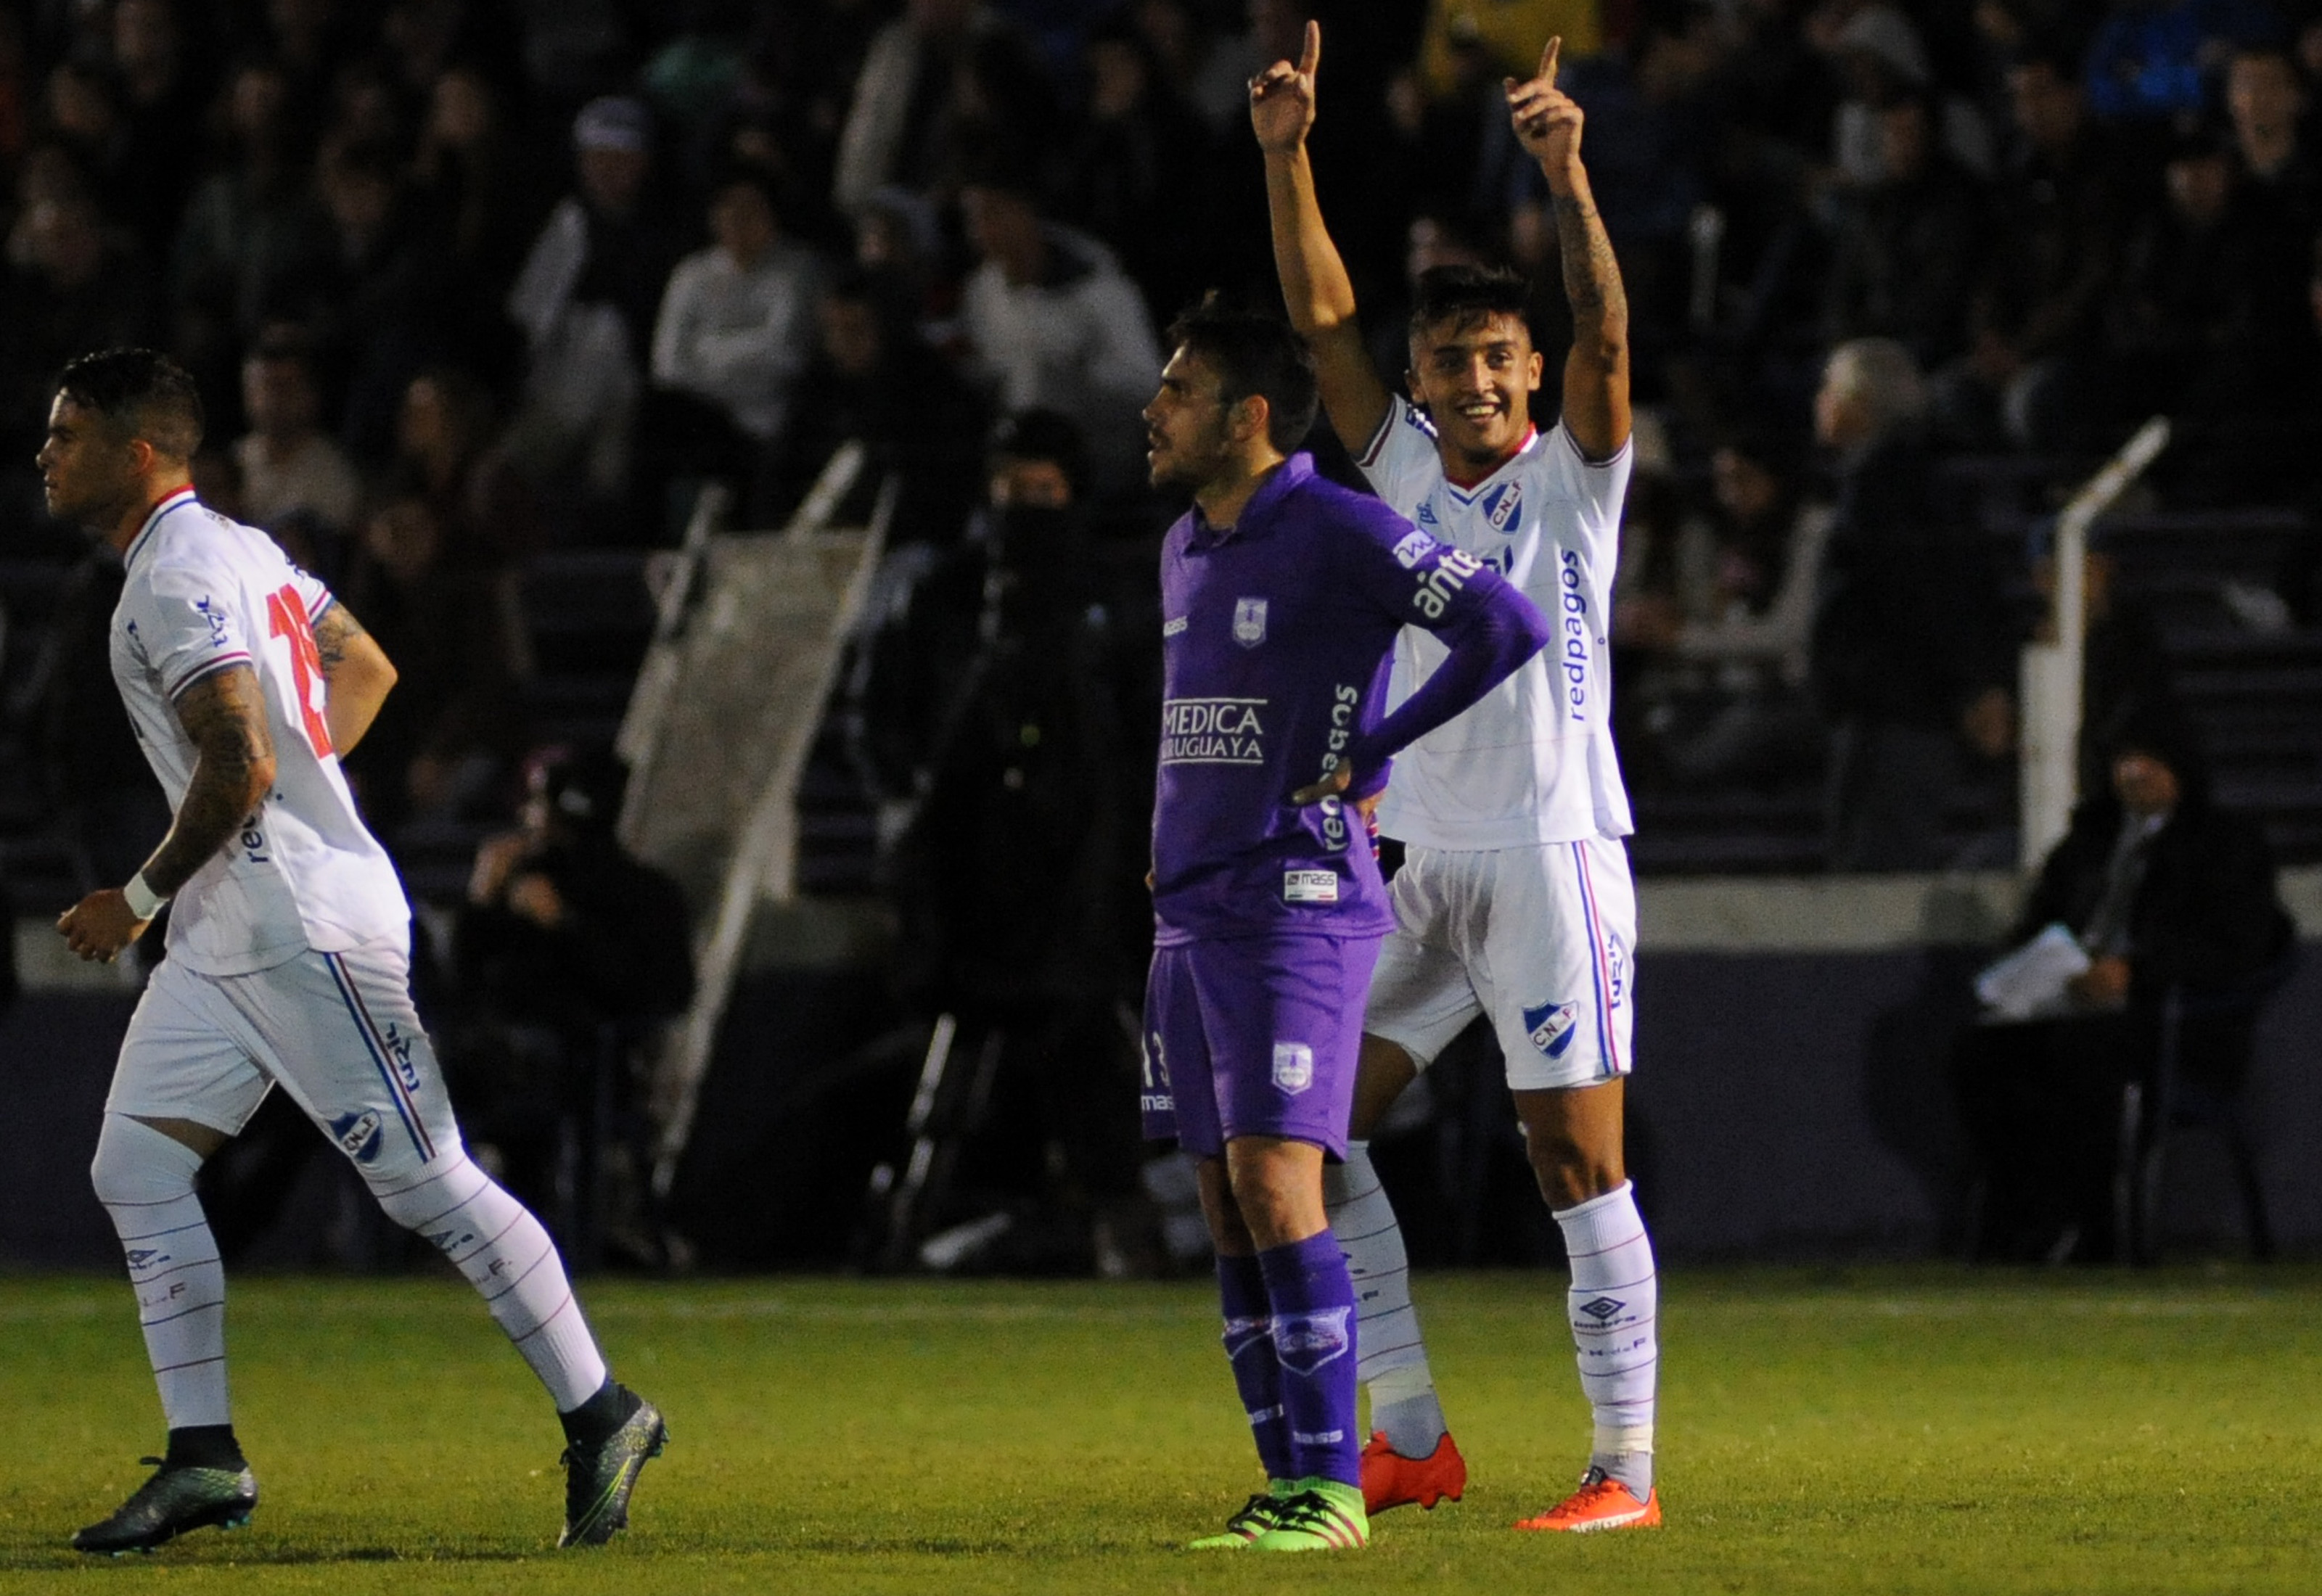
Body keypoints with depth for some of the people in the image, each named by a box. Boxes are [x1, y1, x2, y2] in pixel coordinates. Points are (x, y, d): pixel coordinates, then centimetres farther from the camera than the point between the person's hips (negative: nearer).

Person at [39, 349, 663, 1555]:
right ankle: (204, 1461, 4)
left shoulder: (179, 578, -16)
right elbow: (365, 668, 26)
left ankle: (601, 1419, 2)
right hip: (223, 937, 11)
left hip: (307, 927, -11)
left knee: (425, 1184, -6)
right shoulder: (233, 549, 16)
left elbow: (240, 767, -24)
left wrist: (140, 899, -13)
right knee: (134, 1164, 4)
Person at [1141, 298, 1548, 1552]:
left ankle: (1329, 1490, -12)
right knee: (1228, 1210, 5)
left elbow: (1507, 626, -18)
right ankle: (1285, 1485, 9)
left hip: (1299, 910, -8)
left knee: (1276, 1190, -15)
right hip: (1190, 918, 8)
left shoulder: (1339, 533, -10)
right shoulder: (1185, 549, 16)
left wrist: (1371, 756, -12)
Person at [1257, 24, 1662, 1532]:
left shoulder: (1575, 474, -2)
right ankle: (1413, 1438, 9)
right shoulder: (1404, 464, 10)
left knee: (1579, 1160, -9)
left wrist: (1568, 178, -31)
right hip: (1428, 867, 6)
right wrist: (1287, 156, -7)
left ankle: (1628, 1468, -7)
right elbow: (1324, 315, 5)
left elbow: (1605, 339, -18)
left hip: (1556, 857, -6)